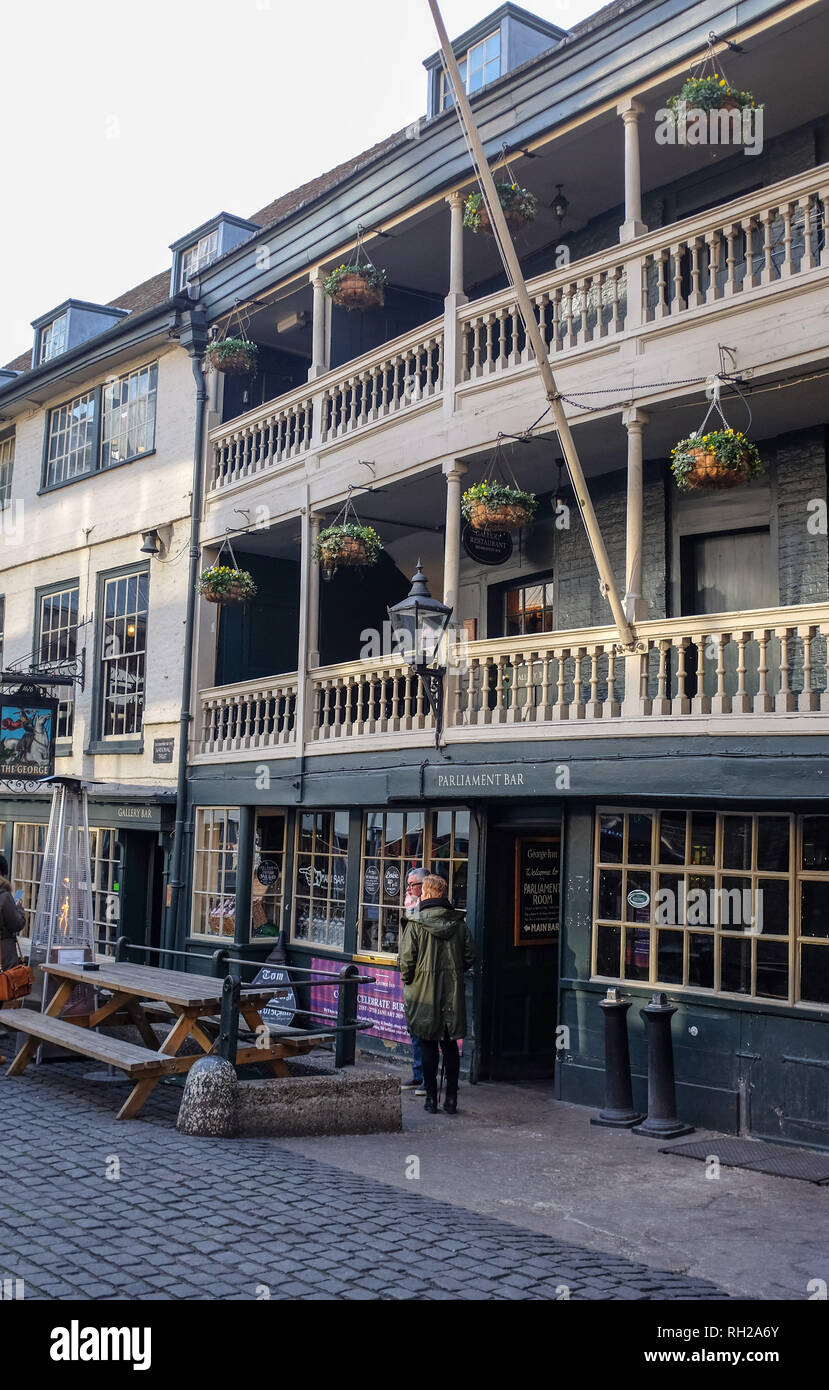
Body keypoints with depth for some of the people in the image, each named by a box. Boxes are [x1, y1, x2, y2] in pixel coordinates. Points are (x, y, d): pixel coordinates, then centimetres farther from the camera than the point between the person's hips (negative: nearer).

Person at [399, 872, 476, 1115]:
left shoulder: (415, 925, -10)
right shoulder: (458, 923, 1)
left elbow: (407, 960, -12)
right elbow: (470, 955, 2)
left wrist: (407, 981, 5)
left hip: (424, 994, -3)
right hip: (453, 994, 3)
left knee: (428, 1047, 6)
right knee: (450, 1047, 11)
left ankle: (431, 1098, 9)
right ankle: (451, 1099, 13)